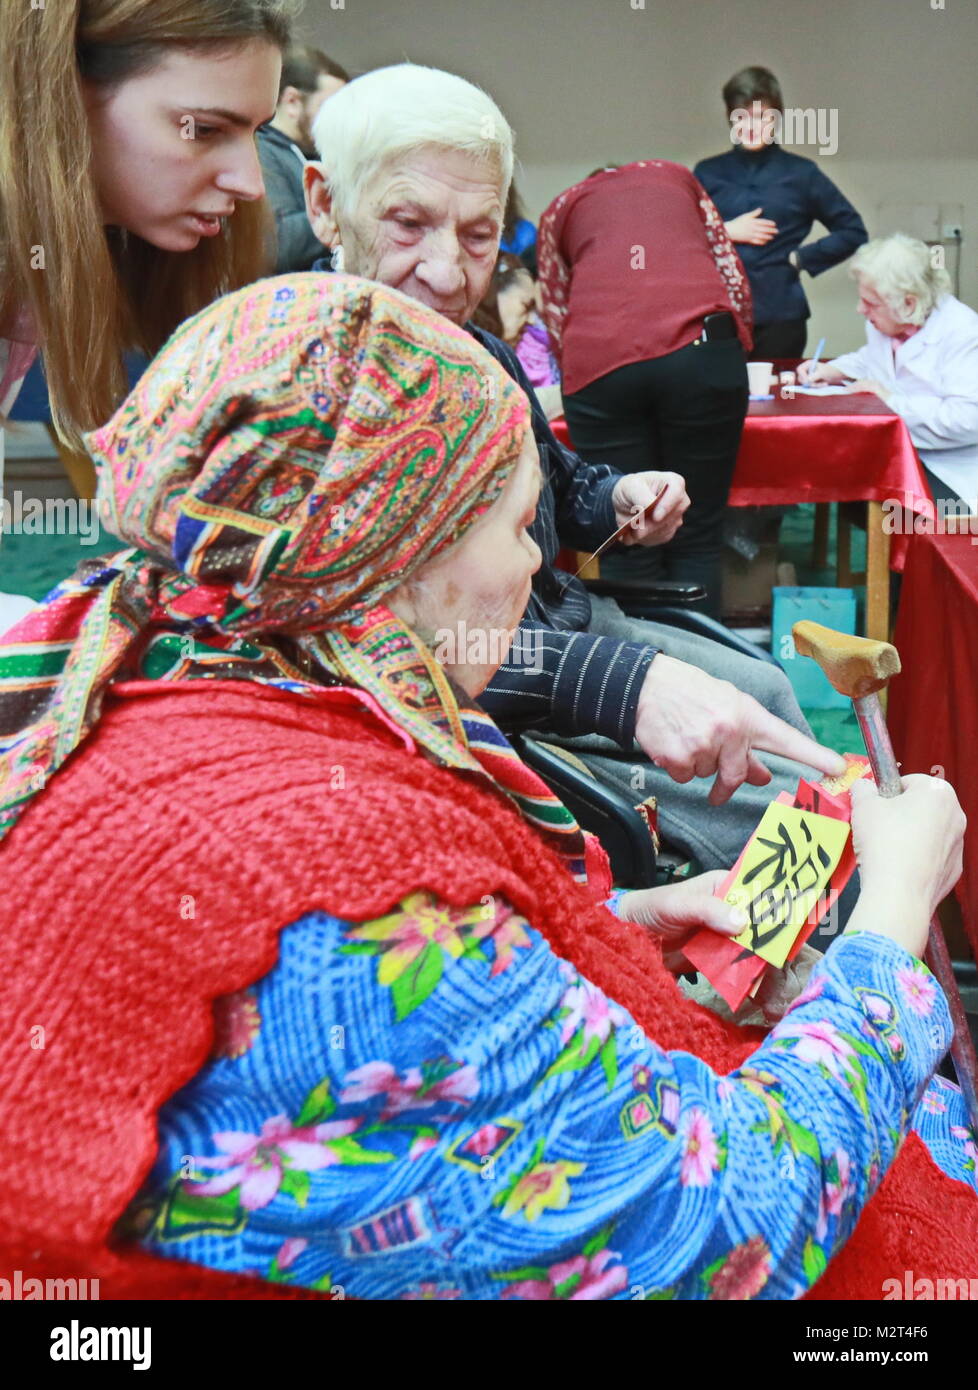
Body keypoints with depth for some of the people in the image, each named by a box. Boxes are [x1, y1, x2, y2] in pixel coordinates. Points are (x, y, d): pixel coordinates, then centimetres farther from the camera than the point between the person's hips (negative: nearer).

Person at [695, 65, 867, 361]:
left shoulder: (801, 174, 9)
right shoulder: (708, 173, 11)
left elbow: (853, 232, 10)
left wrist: (801, 258, 0)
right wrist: (726, 231, -5)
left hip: (780, 318, 0)